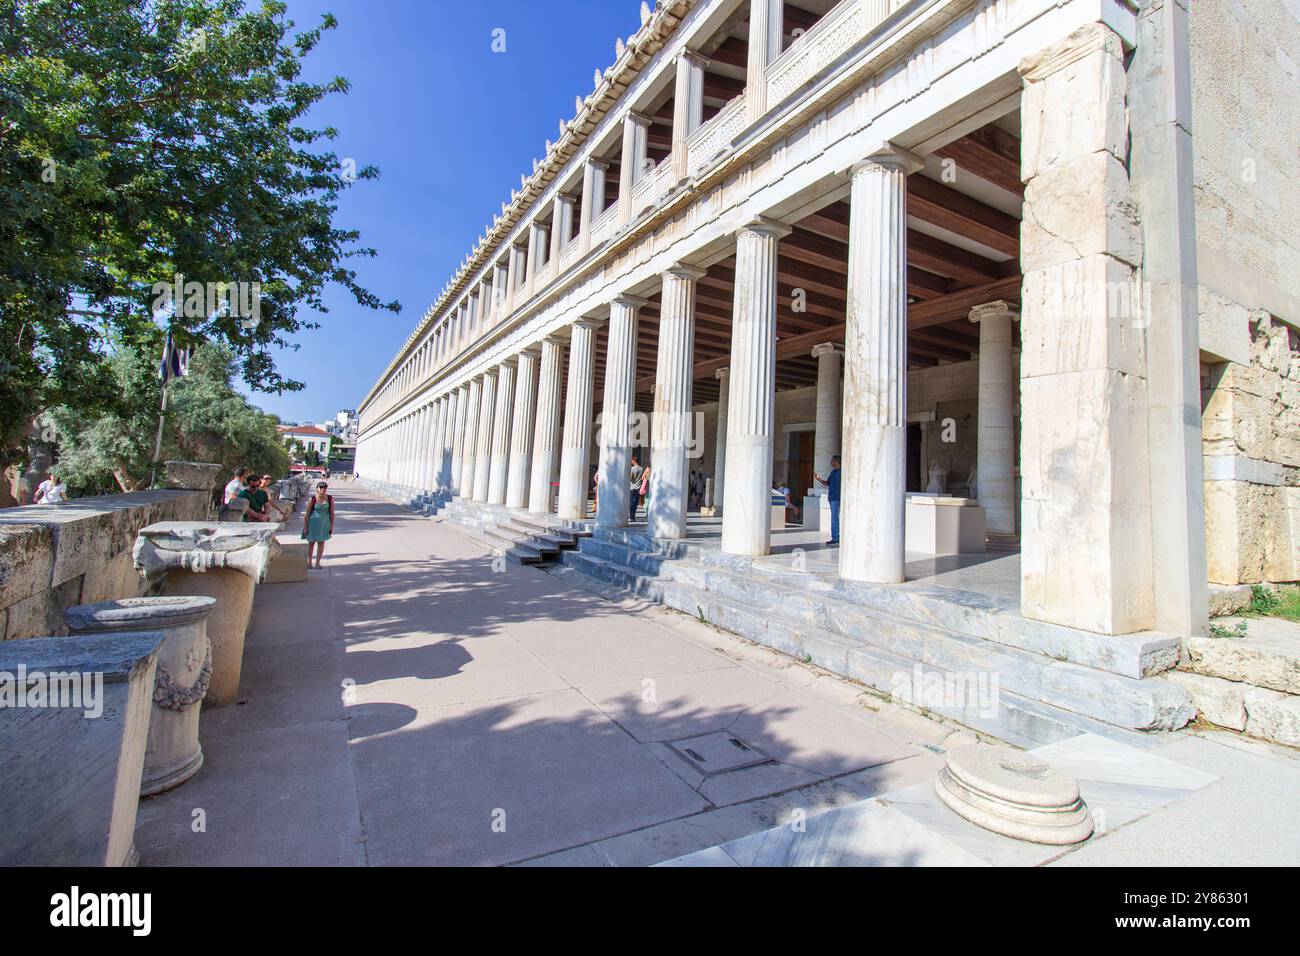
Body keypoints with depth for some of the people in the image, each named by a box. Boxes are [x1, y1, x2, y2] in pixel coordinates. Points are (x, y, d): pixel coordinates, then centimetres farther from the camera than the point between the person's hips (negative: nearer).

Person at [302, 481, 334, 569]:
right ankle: (309, 562, 27)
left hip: (324, 523, 2)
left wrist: (332, 526, 1)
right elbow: (307, 514, -5)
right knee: (311, 542, 12)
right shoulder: (312, 499, -11)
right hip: (313, 523, -2)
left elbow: (332, 513, 1)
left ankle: (317, 563, 14)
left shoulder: (330, 499, -5)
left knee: (321, 543, 5)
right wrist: (305, 527, -5)